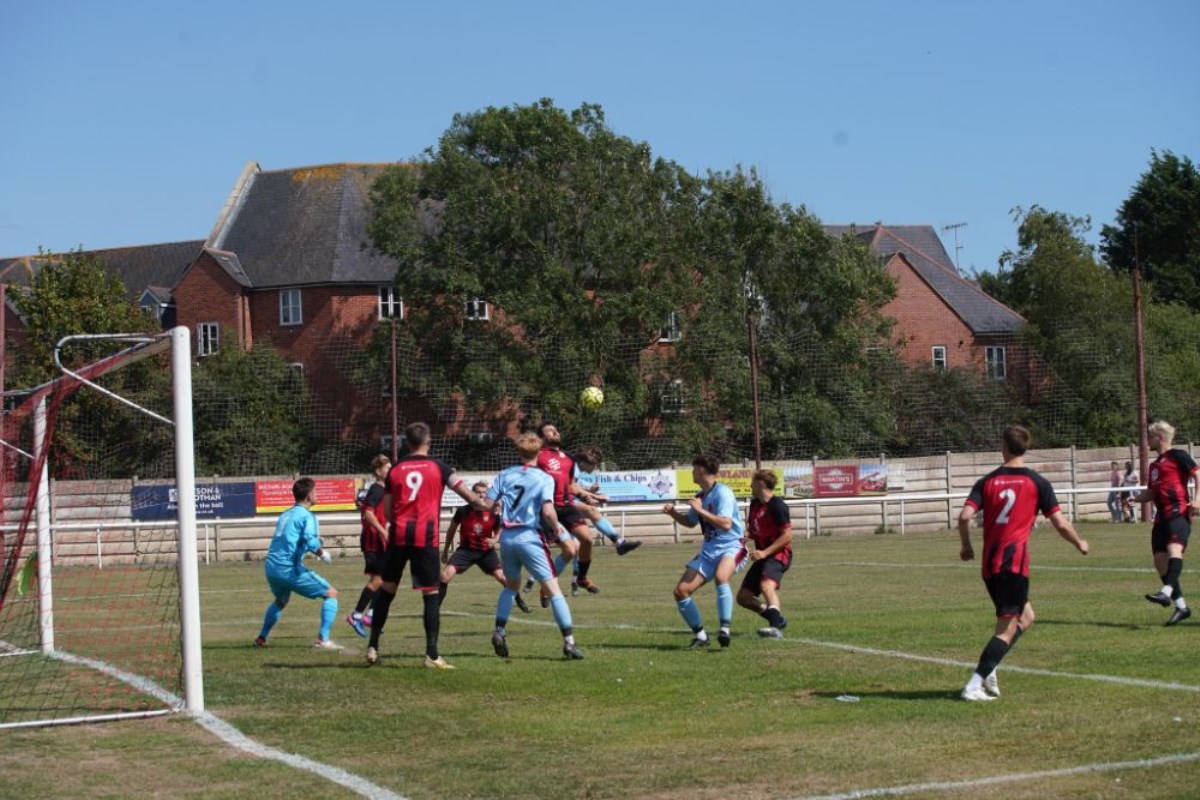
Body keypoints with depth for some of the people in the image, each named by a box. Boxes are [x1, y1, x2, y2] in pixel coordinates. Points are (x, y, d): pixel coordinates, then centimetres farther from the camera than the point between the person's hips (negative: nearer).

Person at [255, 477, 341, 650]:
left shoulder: (285, 515, 19)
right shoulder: (307, 516, -5)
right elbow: (310, 540, -22)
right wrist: (322, 553, -5)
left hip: (271, 567, 8)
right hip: (290, 569, -8)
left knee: (280, 601, 37)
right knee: (331, 594, 0)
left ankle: (261, 638, 38)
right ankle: (323, 639, -11)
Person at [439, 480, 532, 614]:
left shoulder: (493, 514, -12)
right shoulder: (463, 511, -13)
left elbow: (498, 531, 6)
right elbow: (452, 530, 4)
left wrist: (494, 540, -18)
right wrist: (445, 550, 11)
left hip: (486, 551, 1)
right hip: (466, 550, -1)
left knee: (502, 576, -7)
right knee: (446, 575, -17)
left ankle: (520, 602, 16)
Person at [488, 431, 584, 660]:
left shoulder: (505, 475, 7)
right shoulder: (544, 479, -4)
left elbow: (489, 505, 2)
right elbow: (548, 512, -18)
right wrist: (558, 530, -3)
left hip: (506, 537, 4)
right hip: (530, 537, -4)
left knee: (511, 585, 26)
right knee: (553, 590, -1)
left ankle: (499, 631, 16)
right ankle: (569, 641, -7)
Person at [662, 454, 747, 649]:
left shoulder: (722, 493, -13)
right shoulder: (701, 496, 13)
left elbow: (726, 524, -26)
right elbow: (690, 522, 30)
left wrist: (700, 510, -24)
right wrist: (673, 513, 11)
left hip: (730, 547, -8)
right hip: (708, 550, 8)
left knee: (720, 576, -40)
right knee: (681, 591, -3)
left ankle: (725, 629, -35)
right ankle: (700, 635, 11)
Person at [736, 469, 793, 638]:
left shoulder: (777, 506, -14)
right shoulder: (755, 504, 13)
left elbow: (787, 536, -16)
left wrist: (765, 552, -20)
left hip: (778, 554, -9)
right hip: (762, 556, 10)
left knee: (766, 585, -36)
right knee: (743, 597, 6)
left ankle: (775, 629, -48)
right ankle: (777, 619, 20)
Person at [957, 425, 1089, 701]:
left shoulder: (987, 482, 8)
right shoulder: (1037, 482, 1)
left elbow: (965, 516, -5)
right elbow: (1060, 523, 0)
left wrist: (966, 546, 11)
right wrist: (1080, 543, 18)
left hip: (989, 563, 5)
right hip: (1015, 562, -5)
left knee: (1025, 616, 22)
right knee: (1008, 627, -2)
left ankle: (988, 669, 9)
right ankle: (974, 685, -13)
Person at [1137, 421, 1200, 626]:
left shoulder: (1178, 456, 2)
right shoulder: (1155, 465, 25)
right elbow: (1150, 493, 33)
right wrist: (1133, 500, 15)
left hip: (1178, 513, -9)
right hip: (1162, 517, 9)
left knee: (1174, 548, -30)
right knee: (1160, 561, 1)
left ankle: (1167, 592, -50)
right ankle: (1181, 606, 6)